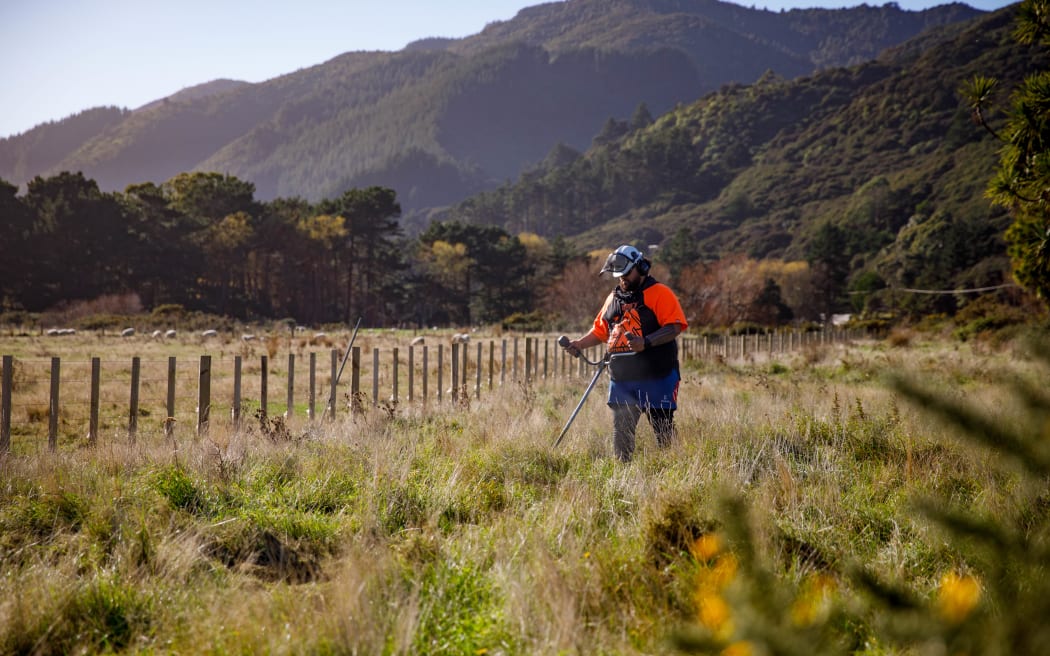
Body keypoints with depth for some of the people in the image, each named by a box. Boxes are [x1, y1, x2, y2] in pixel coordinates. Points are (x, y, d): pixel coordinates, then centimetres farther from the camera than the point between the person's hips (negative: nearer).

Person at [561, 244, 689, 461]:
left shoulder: (659, 293, -5)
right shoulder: (614, 297, 17)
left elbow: (675, 327, -15)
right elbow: (600, 331, 25)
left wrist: (646, 342, -27)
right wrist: (579, 344, 8)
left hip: (656, 378, -6)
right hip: (621, 379, 6)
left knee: (663, 430, -2)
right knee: (621, 431, 6)